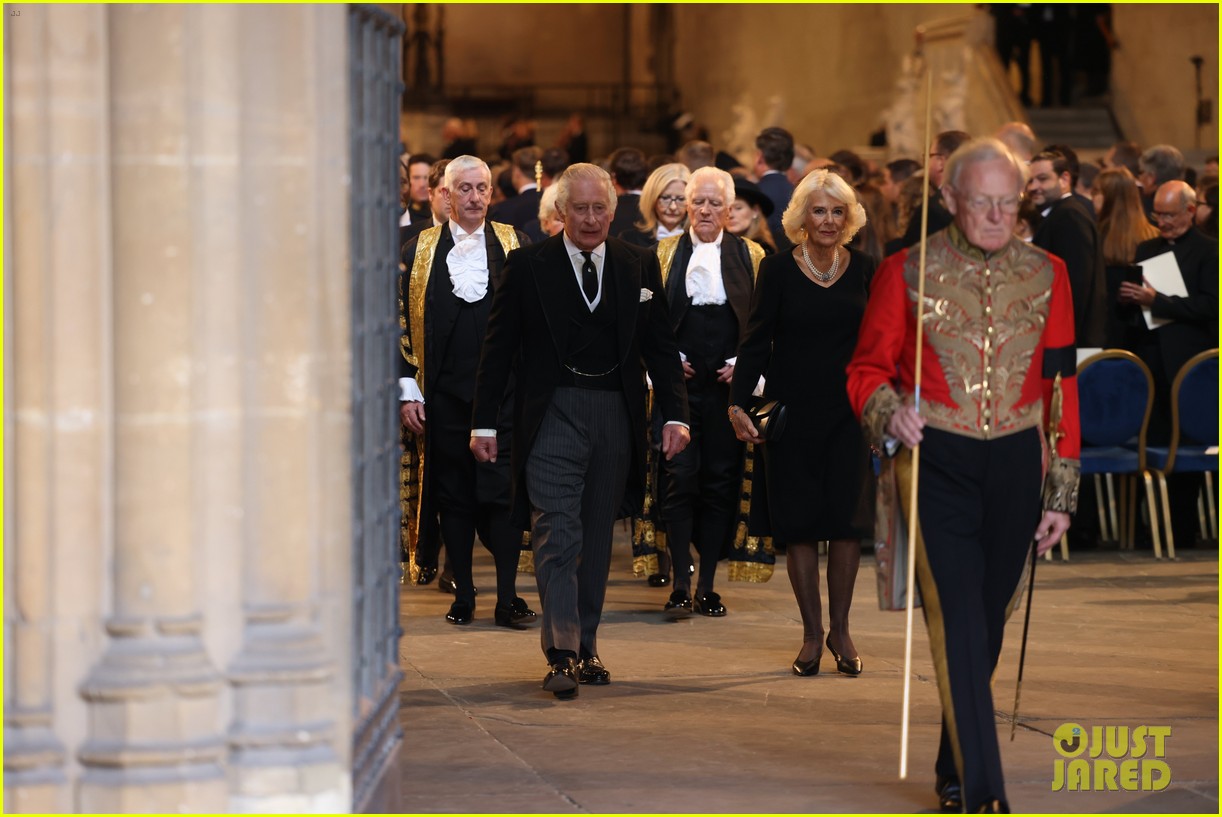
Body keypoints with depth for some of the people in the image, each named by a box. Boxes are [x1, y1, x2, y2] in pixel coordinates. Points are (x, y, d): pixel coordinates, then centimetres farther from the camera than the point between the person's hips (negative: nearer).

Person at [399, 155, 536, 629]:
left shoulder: (515, 247, 6)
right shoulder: (419, 251, 6)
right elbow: (401, 322, 5)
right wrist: (408, 389, -2)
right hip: (444, 395, 1)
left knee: (505, 493, -5)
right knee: (453, 495, 5)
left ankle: (507, 597, 0)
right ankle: (463, 594, 14)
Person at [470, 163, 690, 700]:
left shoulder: (639, 267, 7)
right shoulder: (528, 266, 0)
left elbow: (662, 347, 9)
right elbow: (498, 348, 2)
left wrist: (675, 414, -1)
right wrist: (483, 422, -2)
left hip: (616, 414, 3)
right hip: (553, 412, -3)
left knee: (597, 538, 10)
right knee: (557, 535, -12)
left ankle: (584, 648, 19)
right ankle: (561, 655, -17)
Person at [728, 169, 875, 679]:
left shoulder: (864, 270, 4)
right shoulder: (778, 270, -1)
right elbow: (756, 340, -1)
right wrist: (738, 403, -11)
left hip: (849, 410, 1)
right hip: (792, 410, -1)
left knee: (847, 517, -3)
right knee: (799, 521, 1)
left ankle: (839, 629, 10)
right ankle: (812, 633, 9)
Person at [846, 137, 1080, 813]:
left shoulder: (1046, 275, 7)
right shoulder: (907, 272, -1)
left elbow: (1061, 385, 10)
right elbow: (868, 368, 4)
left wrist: (1061, 493, 8)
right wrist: (889, 414, -19)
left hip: (1016, 465, 3)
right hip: (938, 464, -3)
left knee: (987, 624, 12)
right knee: (958, 624, -12)